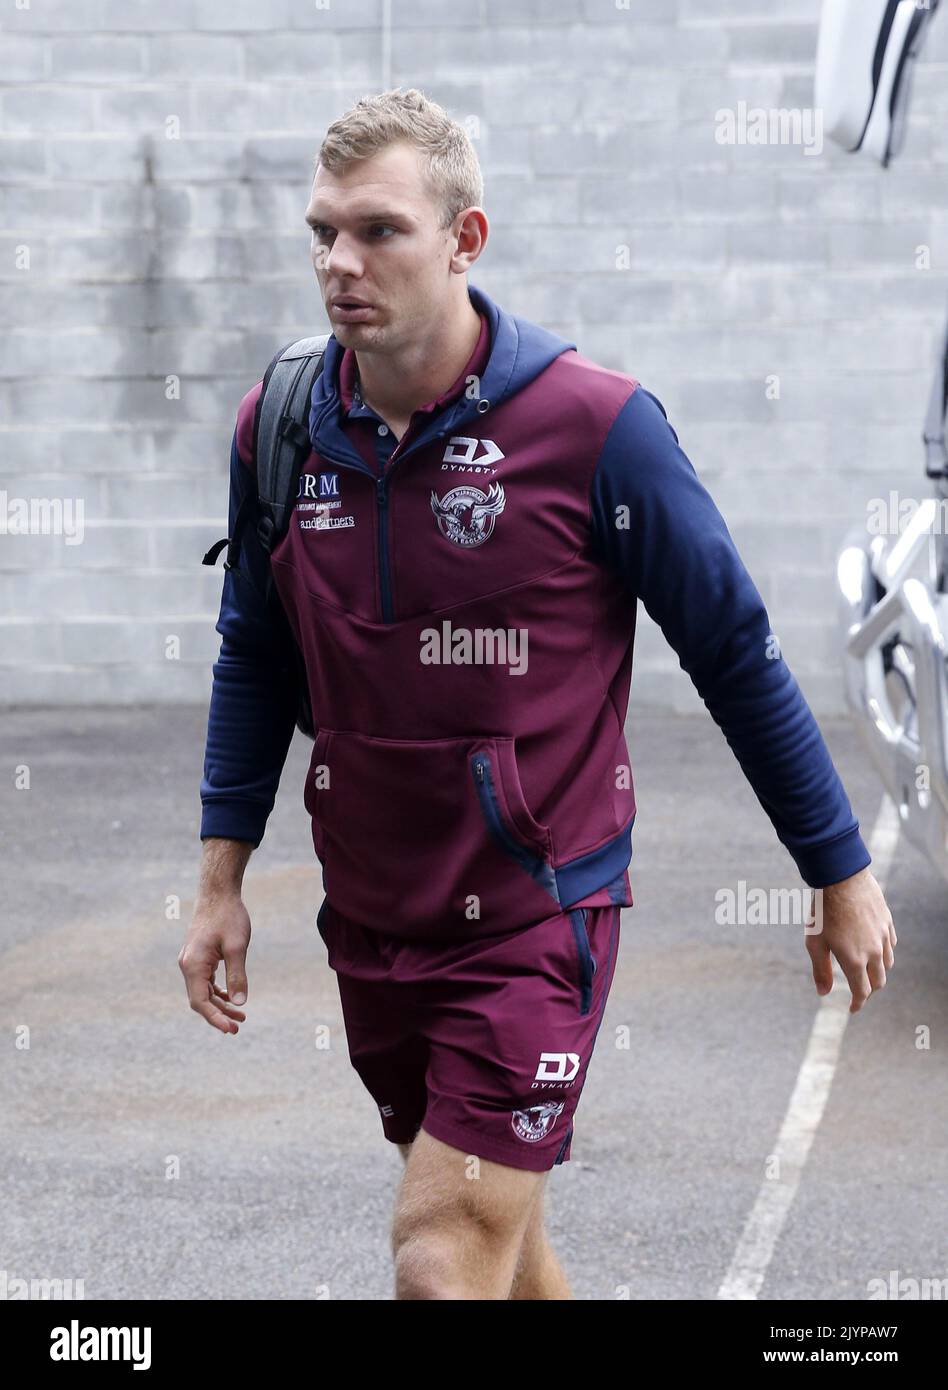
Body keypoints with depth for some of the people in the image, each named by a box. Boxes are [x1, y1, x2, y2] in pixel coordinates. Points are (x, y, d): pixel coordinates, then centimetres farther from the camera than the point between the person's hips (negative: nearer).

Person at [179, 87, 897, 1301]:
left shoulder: (594, 426, -15)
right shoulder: (279, 426, -1)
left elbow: (737, 654, -6)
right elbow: (254, 656, 13)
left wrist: (841, 874, 0)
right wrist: (222, 879, 11)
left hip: (534, 916, -5)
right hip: (368, 918, 5)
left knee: (443, 1255, -12)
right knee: (496, 1235, 19)